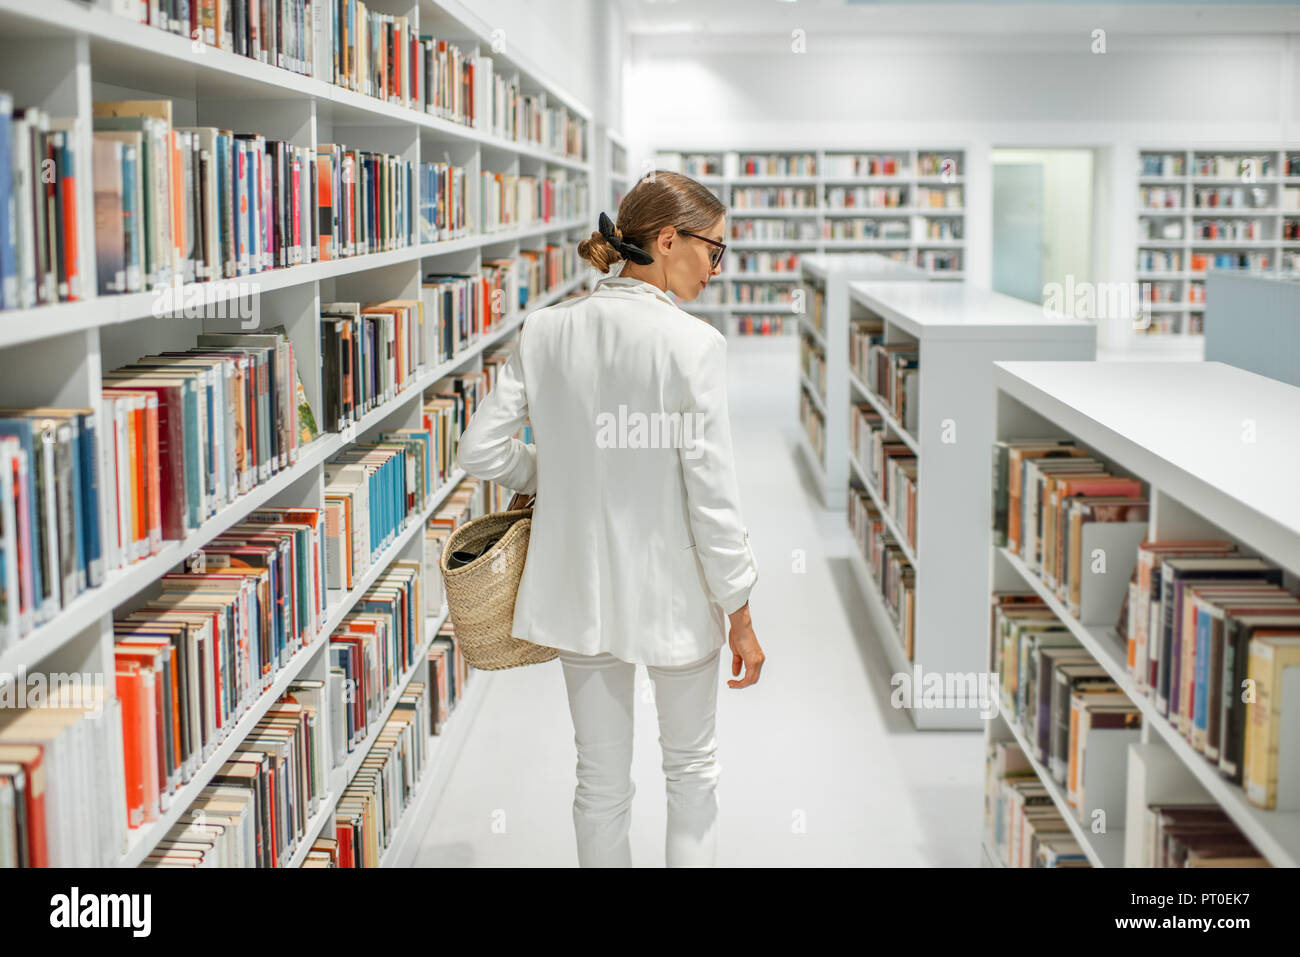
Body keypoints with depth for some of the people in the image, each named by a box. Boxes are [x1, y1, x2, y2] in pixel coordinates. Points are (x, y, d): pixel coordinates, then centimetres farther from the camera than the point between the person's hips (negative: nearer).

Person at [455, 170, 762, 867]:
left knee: (601, 782, 16)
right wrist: (739, 615, -7)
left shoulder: (546, 330, -4)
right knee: (691, 766, 19)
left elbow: (480, 450, -2)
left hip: (579, 591, 4)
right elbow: (711, 498, -17)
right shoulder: (692, 344, -18)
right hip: (672, 594, -4)